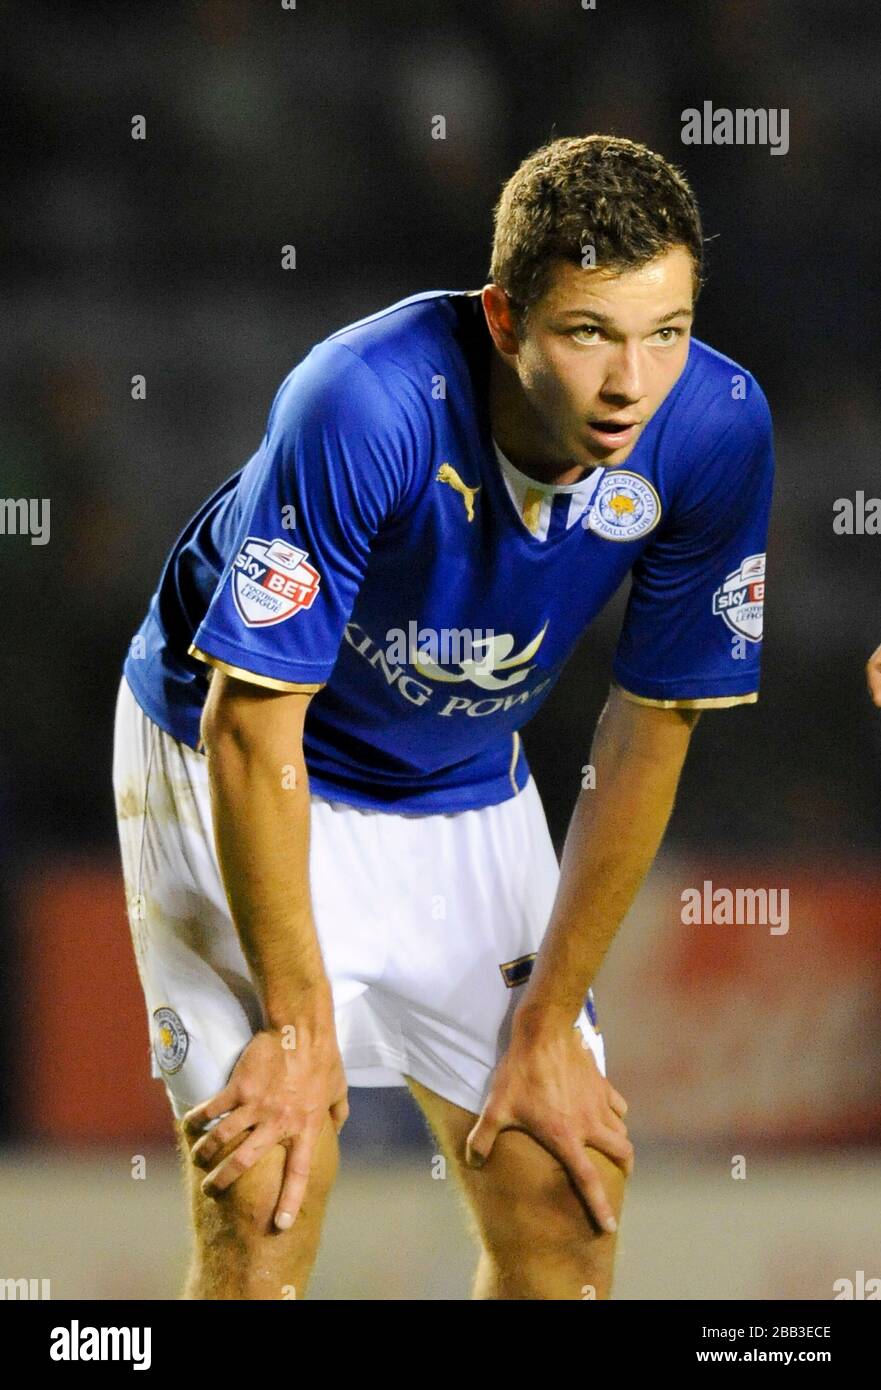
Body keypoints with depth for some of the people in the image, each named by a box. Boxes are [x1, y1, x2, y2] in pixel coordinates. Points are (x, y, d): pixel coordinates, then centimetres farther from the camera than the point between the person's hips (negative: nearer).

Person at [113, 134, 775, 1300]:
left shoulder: (717, 428, -22)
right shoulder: (361, 406, -34)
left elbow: (651, 727, -10)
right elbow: (254, 725, -26)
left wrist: (550, 1019, -6)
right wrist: (298, 1025, -21)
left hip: (468, 789, 4)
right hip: (245, 769, -4)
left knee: (567, 1205, 0)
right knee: (269, 1196, -16)